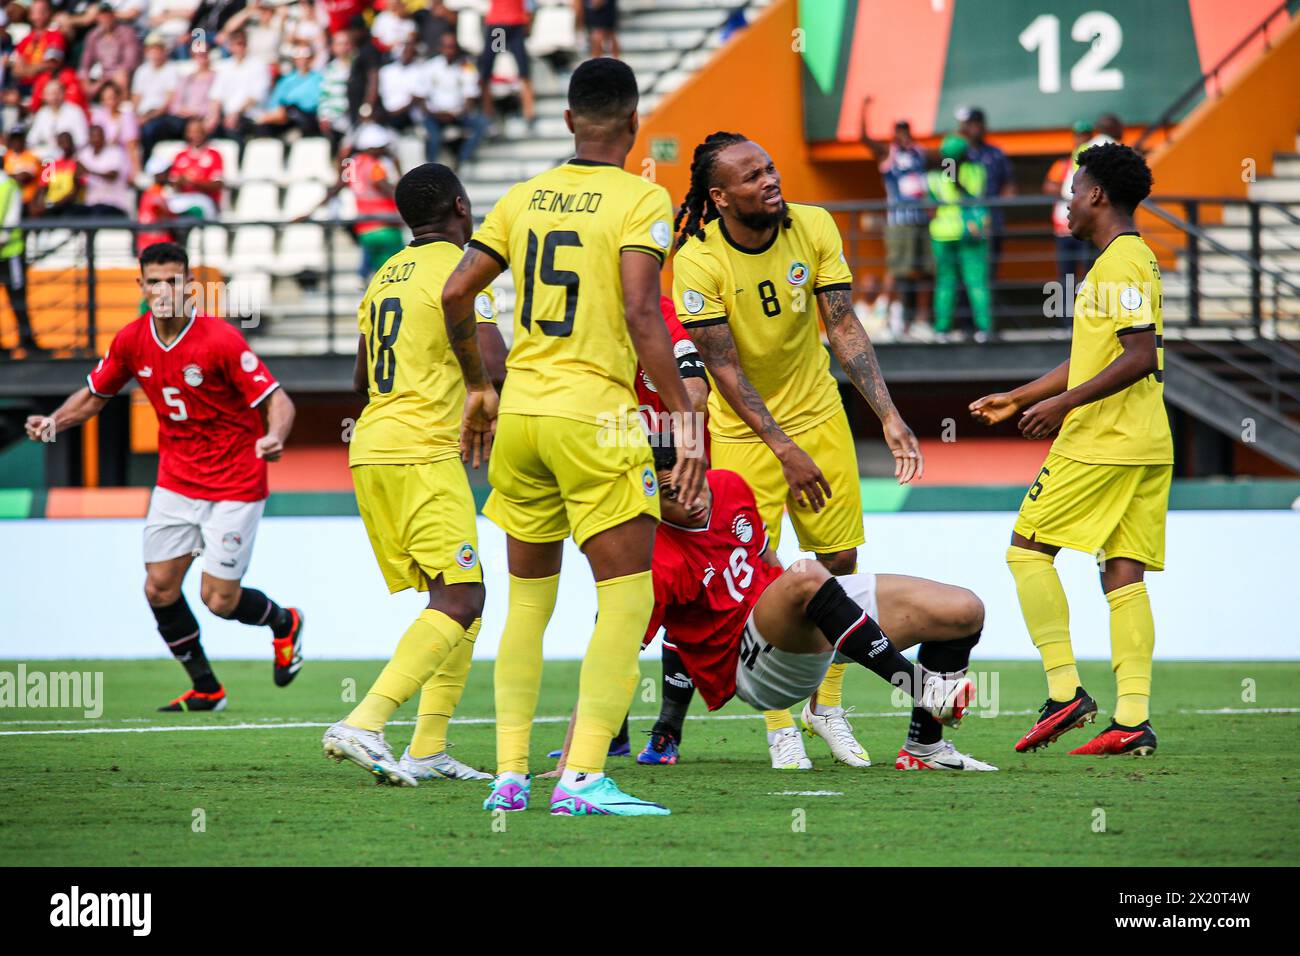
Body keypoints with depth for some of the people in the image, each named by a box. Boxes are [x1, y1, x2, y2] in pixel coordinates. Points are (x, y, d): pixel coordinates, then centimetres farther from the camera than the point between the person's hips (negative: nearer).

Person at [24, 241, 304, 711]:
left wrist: (275, 437, -42)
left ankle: (284, 624, 29)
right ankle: (205, 689, 19)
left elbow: (277, 400, -20)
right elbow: (94, 395, 11)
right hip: (176, 479, 5)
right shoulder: (132, 342, -5)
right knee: (160, 589, 0)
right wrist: (55, 421, -9)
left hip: (234, 483, -5)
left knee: (219, 599, -5)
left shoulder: (219, 340, -21)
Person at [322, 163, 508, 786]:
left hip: (368, 452, 9)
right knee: (459, 601, -12)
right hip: (422, 451, -9)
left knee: (460, 600, 13)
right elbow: (494, 366, -16)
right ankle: (364, 724, -25)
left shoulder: (384, 276, 18)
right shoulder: (458, 270, -6)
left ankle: (429, 750, 6)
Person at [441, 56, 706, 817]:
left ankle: (510, 775, 11)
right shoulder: (641, 200, -6)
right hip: (593, 416, -6)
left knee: (529, 598, 16)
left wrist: (478, 387, 25)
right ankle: (583, 778, -13)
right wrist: (686, 416, -14)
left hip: (519, 414, 6)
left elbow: (456, 293, 11)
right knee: (628, 599, -2)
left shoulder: (525, 197, 10)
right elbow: (642, 314, -16)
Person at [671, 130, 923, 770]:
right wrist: (785, 451, -21)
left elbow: (844, 328, -6)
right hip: (744, 431, -4)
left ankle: (826, 705, 21)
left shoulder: (814, 228, -10)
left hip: (819, 415, 4)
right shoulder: (699, 259, -20)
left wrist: (889, 417, -13)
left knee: (841, 561, 3)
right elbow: (725, 369, -18)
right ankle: (779, 725, 9)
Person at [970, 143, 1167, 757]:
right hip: (1145, 448, 9)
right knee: (1123, 574, 4)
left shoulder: (1120, 264, -12)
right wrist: (1016, 399, 30)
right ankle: (1133, 718, -3)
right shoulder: (1131, 260, 20)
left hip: (1102, 442, -9)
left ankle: (1065, 690, -8)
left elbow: (1140, 357, -21)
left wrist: (1065, 404, -20)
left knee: (1028, 549, -3)